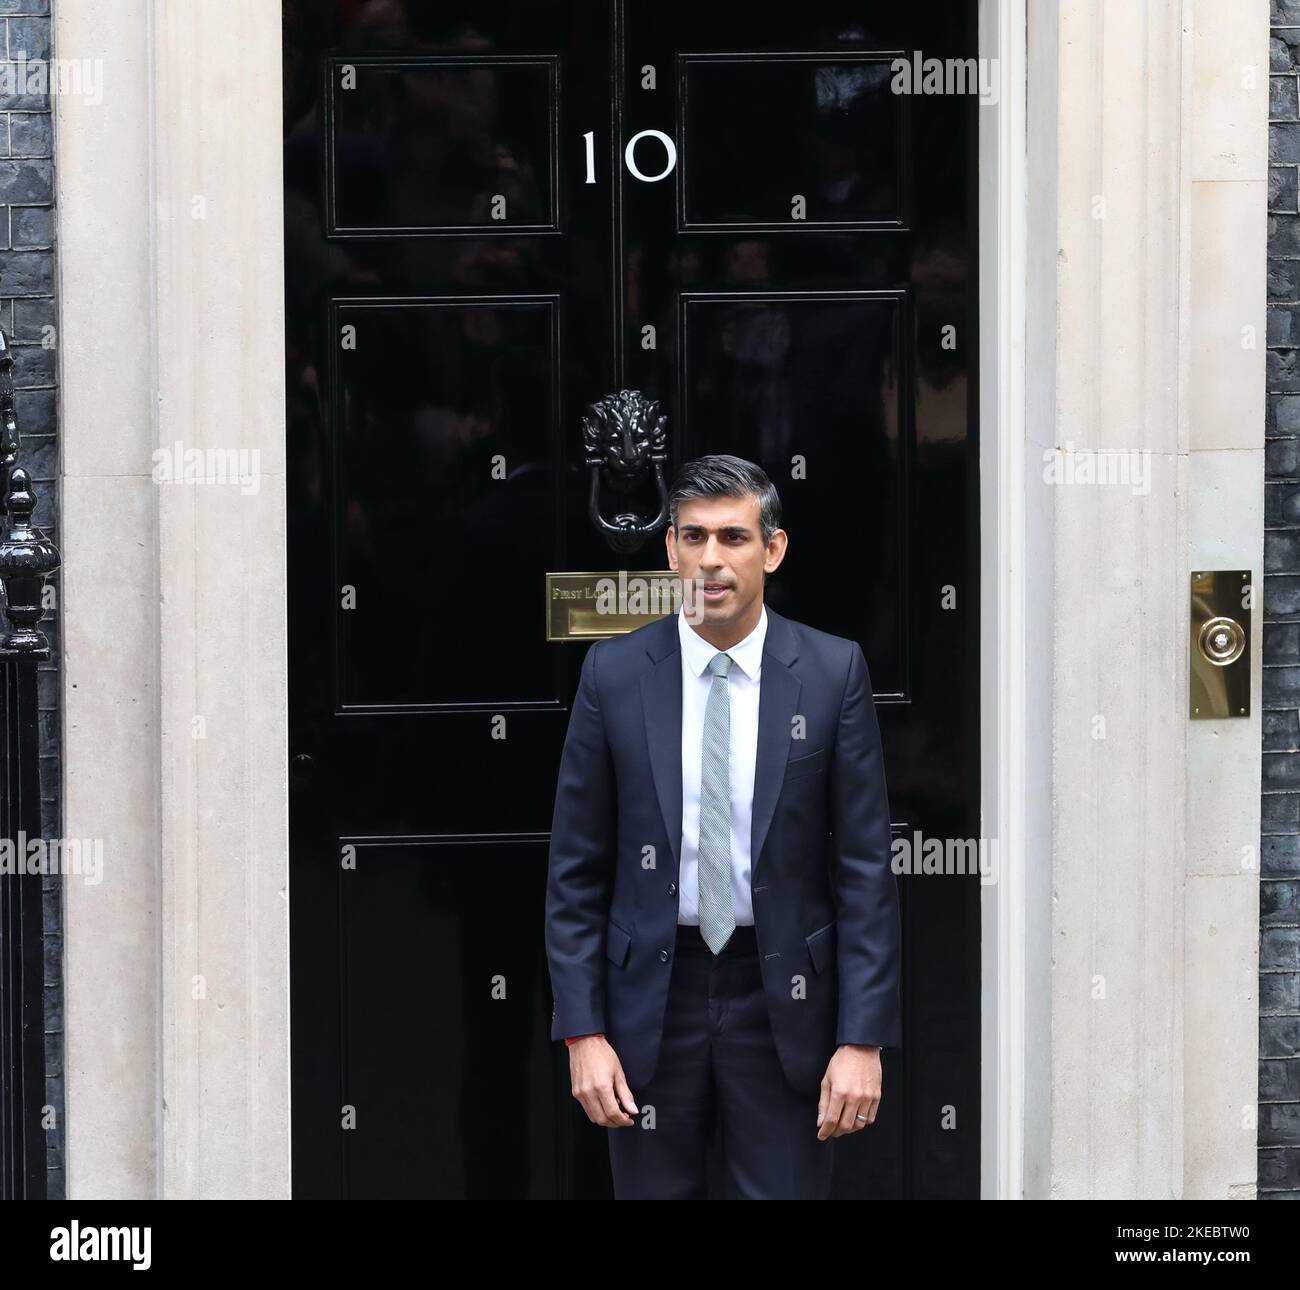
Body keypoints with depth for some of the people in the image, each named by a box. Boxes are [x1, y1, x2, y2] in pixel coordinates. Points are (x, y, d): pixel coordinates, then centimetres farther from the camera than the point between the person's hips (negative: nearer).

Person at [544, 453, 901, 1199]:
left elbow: (866, 866, -3)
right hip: (651, 993, 1)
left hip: (783, 999, -1)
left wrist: (863, 1038, -8)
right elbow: (577, 870, 2)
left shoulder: (833, 672, -3)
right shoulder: (615, 674, -1)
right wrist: (582, 1031, -5)